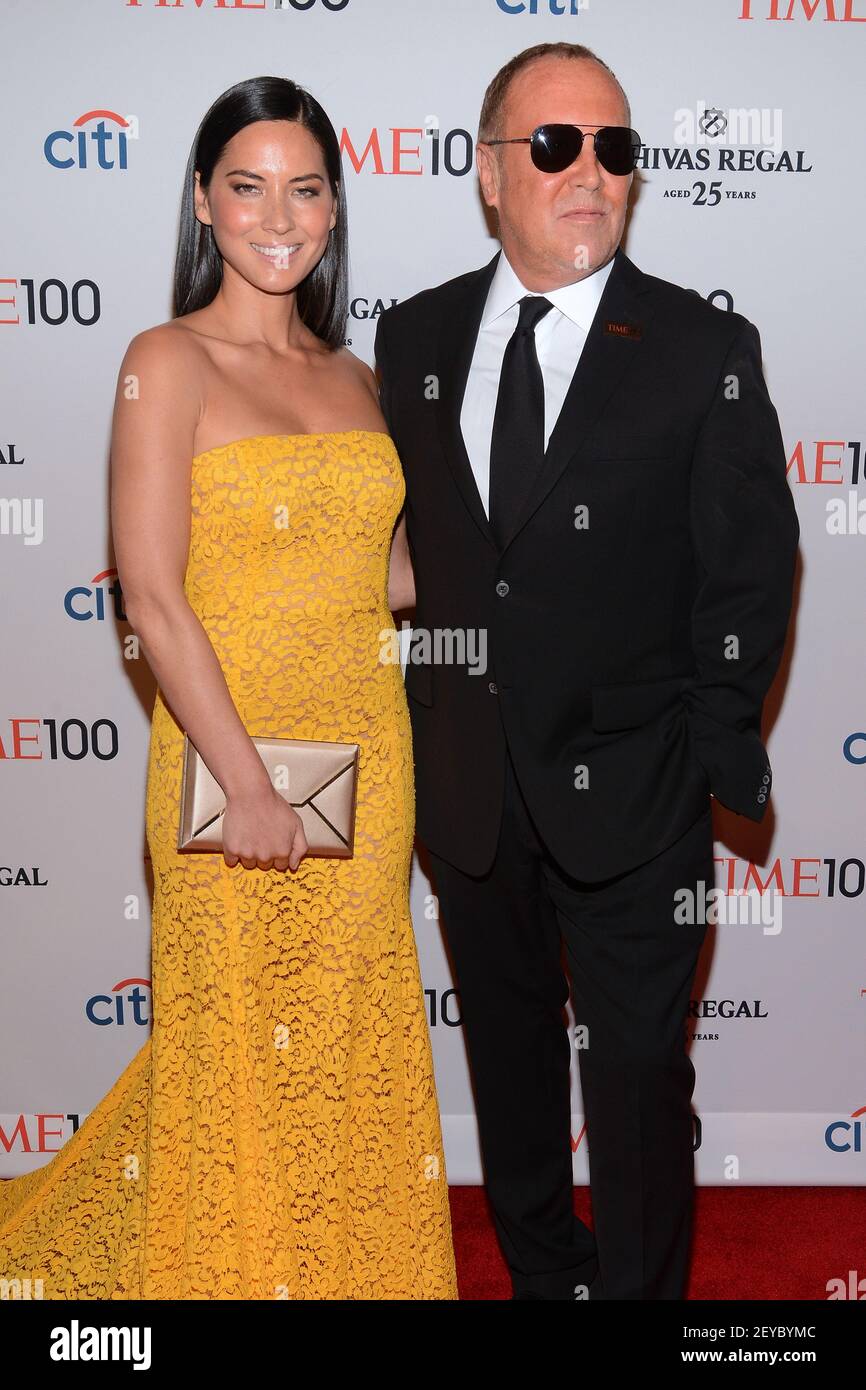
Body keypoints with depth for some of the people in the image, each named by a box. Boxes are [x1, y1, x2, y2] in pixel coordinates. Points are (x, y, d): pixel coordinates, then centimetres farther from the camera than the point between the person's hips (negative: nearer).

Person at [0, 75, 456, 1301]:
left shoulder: (351, 377, 10)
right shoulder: (169, 363, -8)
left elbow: (383, 577, 12)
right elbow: (154, 597, -15)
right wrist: (246, 782, -19)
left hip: (366, 754, 6)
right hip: (232, 753, -5)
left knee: (353, 1039, 17)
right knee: (244, 1044, 9)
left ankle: (350, 1260, 39)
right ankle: (239, 1264, 34)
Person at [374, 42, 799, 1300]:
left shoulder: (707, 350, -6)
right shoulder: (416, 337, 3)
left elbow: (749, 572, -6)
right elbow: (405, 535, 7)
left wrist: (717, 765, -8)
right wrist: (428, 718, 3)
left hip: (629, 793, -3)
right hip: (468, 786, 4)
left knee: (639, 1076, 9)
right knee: (507, 1047, 21)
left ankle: (640, 1286, 32)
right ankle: (539, 1266, 43)